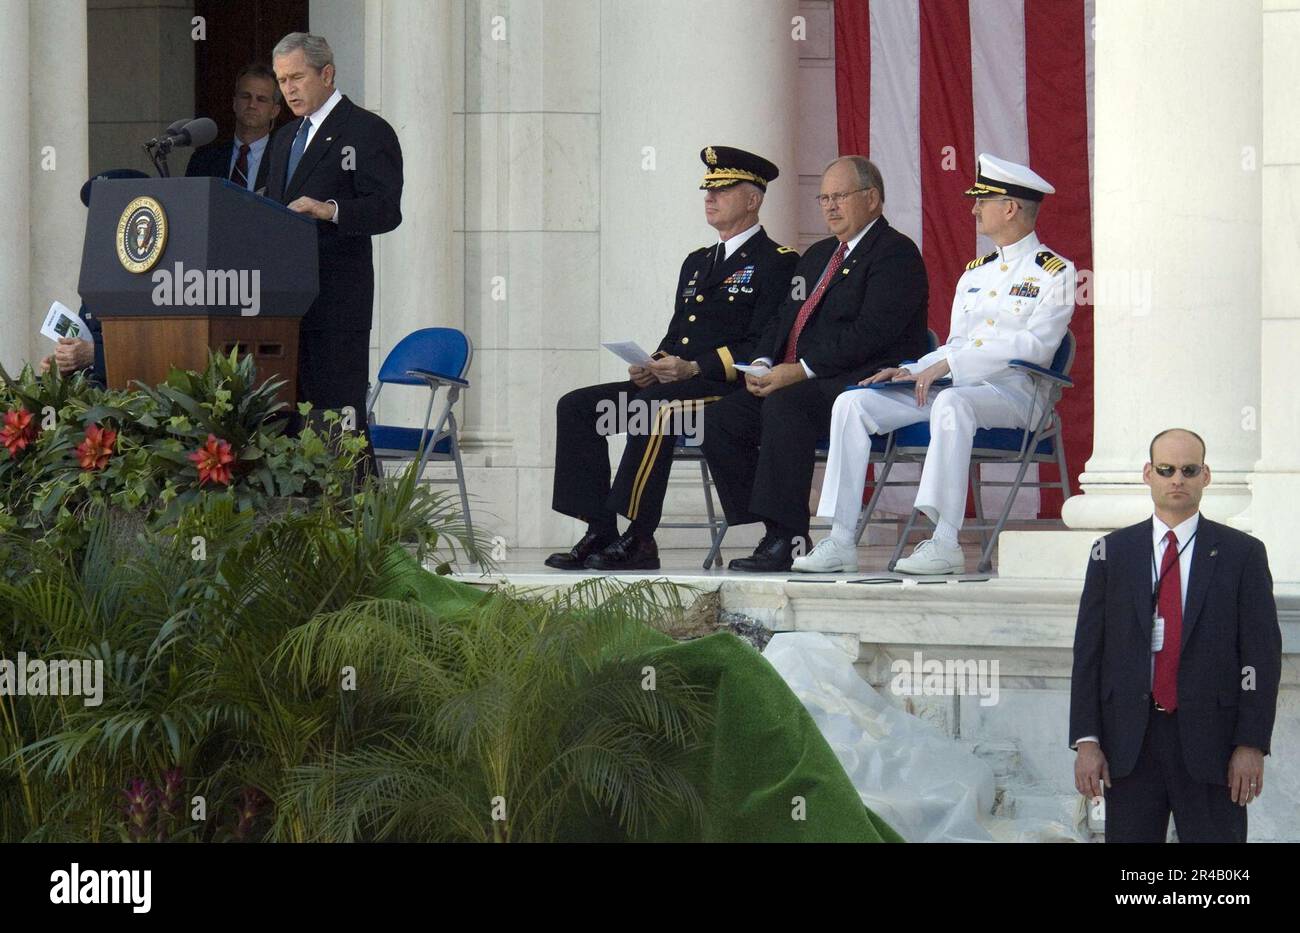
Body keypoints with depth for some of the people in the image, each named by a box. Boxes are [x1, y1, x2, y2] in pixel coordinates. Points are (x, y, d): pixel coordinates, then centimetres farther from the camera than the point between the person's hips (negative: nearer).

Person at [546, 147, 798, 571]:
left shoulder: (777, 262, -2)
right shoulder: (697, 262, 25)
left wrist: (695, 368, -20)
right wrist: (654, 366, 2)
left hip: (733, 390, -9)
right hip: (669, 384, 9)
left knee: (657, 407, -36)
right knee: (576, 406, -7)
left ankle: (639, 537, -33)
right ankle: (600, 533, -14)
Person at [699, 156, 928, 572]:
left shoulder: (896, 253, -4)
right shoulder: (817, 255, 25)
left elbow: (871, 333, -17)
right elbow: (784, 318, 24)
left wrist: (802, 370, -22)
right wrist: (763, 363, 1)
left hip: (863, 382, -9)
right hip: (789, 381, 9)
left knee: (784, 405, -35)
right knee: (721, 418, -10)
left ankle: (785, 538, -35)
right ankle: (775, 534, -8)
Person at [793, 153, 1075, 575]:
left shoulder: (1054, 272, -1)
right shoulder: (974, 273, 23)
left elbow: (1034, 345, -14)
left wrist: (948, 366, -19)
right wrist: (913, 372, 0)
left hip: (1013, 393, -7)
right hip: (953, 387, 7)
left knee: (951, 402, -42)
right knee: (852, 403, -11)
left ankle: (945, 542, -44)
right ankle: (840, 541, -18)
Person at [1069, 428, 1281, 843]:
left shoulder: (1242, 554, 4)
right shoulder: (1113, 552, 10)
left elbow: (1262, 653, 1)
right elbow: (1088, 650, 7)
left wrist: (1252, 744, -7)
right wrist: (1086, 739, -1)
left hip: (1209, 741, -2)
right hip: (1130, 742, 2)